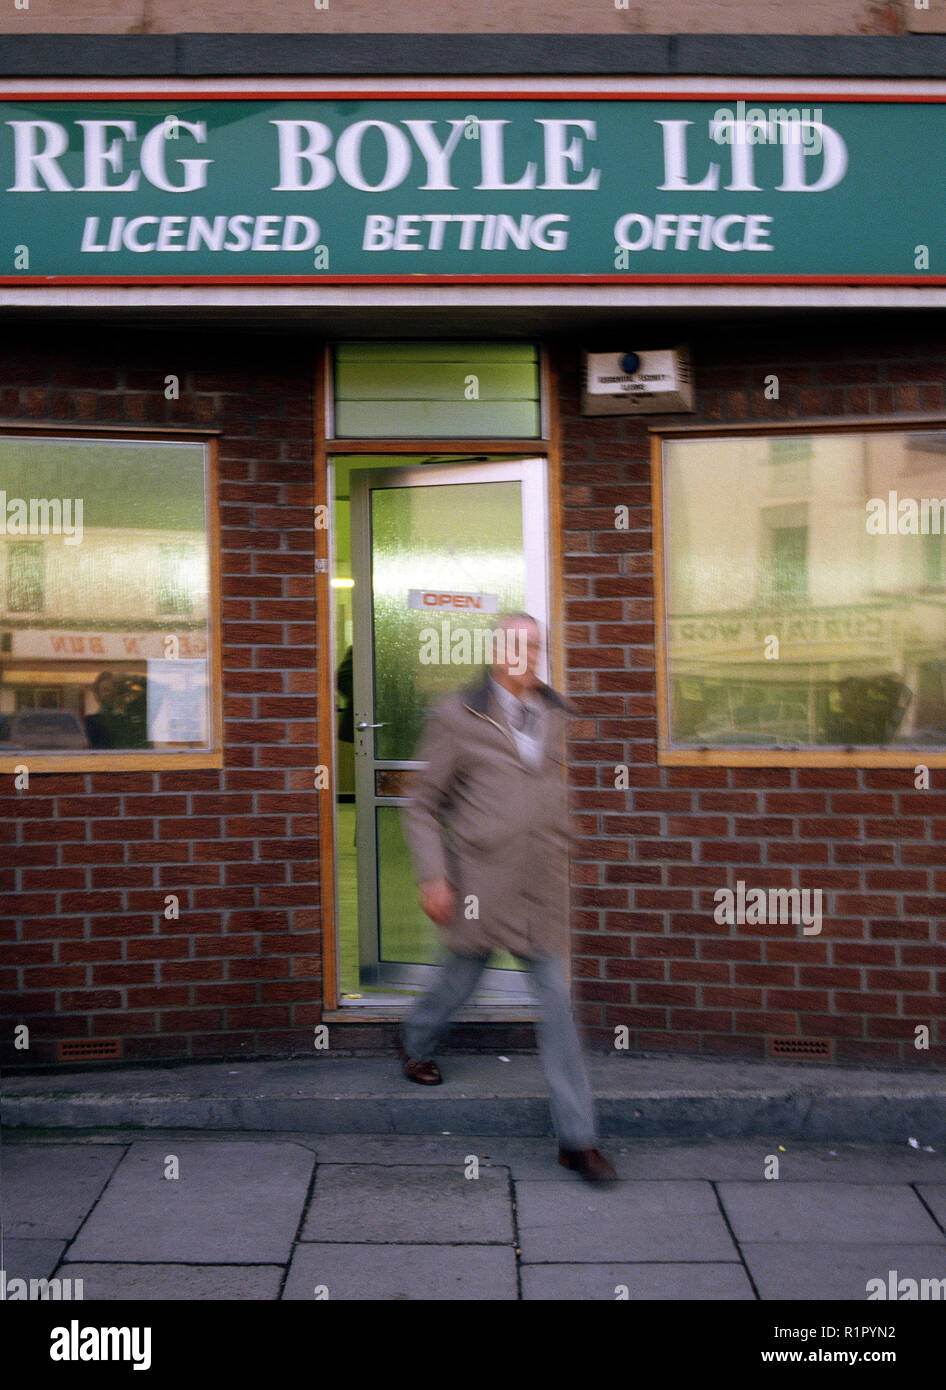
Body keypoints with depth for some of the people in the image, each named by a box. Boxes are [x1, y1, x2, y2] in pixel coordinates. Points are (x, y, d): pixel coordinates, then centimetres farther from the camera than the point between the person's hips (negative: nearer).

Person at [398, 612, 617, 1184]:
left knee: (558, 1002, 0)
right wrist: (432, 877, -9)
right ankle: (415, 1040, 49)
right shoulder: (458, 717, -4)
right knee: (461, 979, 14)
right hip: (481, 882, -3)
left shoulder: (554, 716, 8)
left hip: (543, 889, 3)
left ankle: (577, 1139, 6)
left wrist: (564, 862, 19)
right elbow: (424, 807, -1)